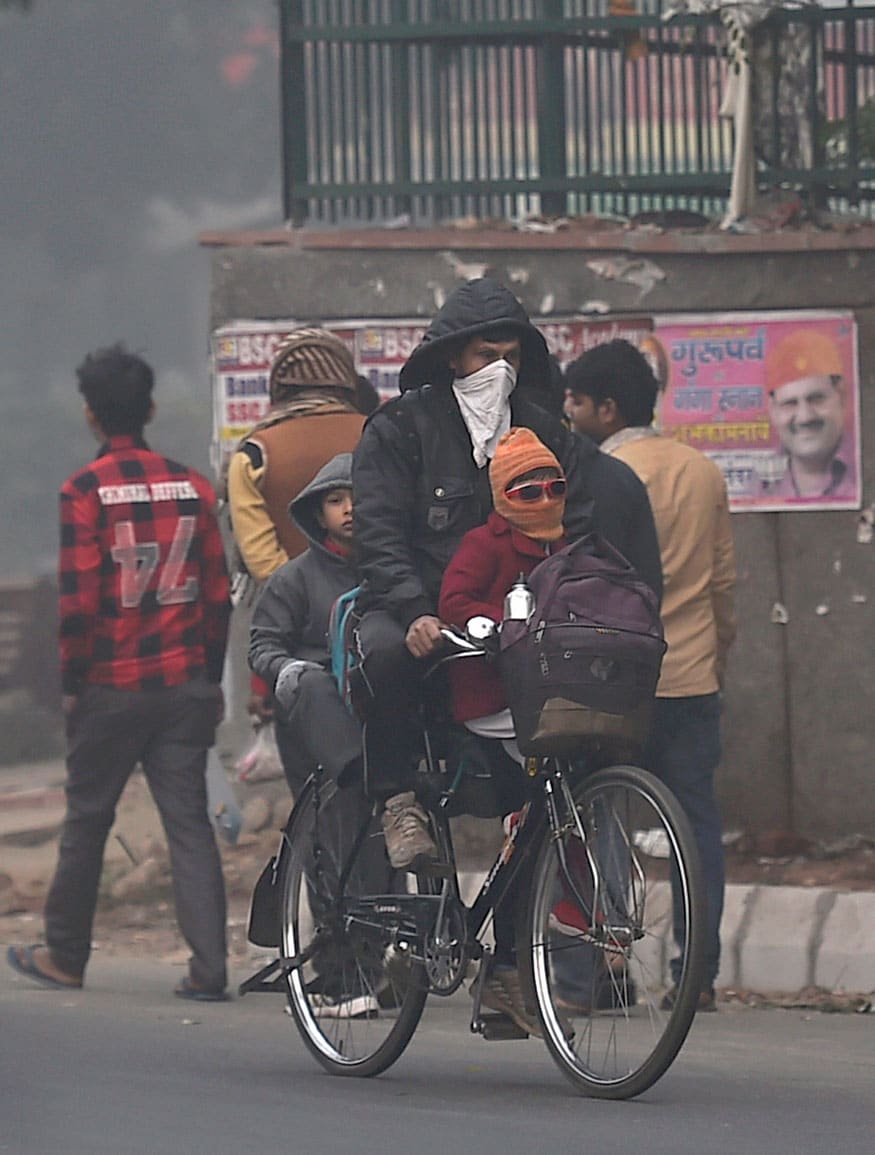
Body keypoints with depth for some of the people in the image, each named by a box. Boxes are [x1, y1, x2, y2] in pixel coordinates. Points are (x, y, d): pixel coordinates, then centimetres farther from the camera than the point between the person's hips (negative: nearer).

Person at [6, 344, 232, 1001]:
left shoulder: (86, 492, -9)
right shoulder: (191, 486, 4)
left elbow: (78, 600, -12)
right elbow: (218, 594, 6)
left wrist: (72, 683, -2)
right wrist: (211, 678, 15)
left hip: (112, 686, -3)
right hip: (184, 683, 3)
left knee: (87, 821, 11)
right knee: (189, 823, 2)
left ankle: (66, 957, 23)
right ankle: (209, 967, -7)